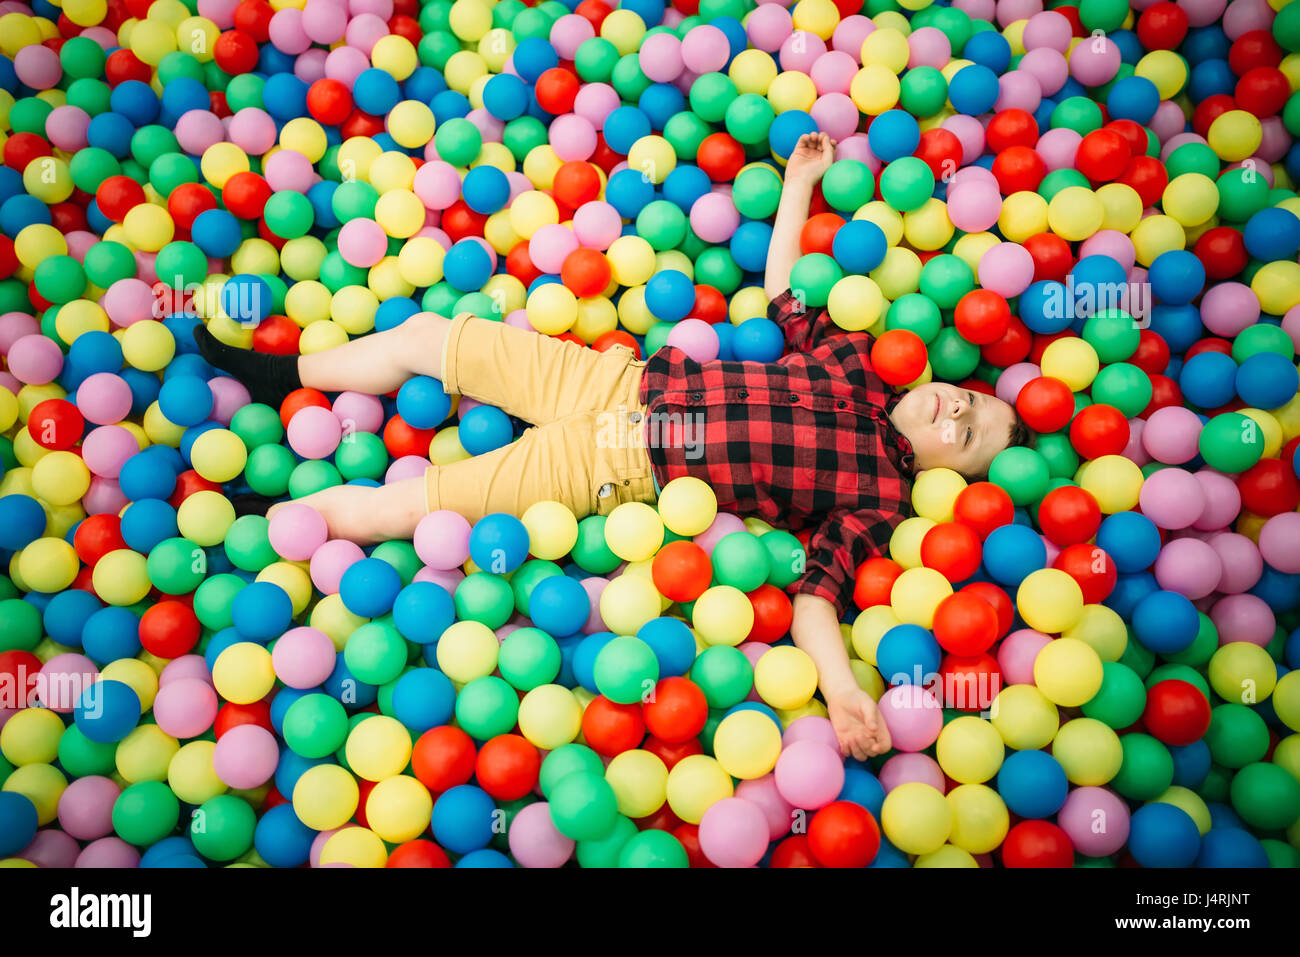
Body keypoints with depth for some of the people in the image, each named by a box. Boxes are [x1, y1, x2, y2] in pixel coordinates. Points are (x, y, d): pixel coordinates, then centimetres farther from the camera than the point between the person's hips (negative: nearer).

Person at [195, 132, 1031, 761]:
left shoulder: (879, 496, -7)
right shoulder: (854, 365, 8)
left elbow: (821, 588, -17)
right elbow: (782, 295, 17)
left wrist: (843, 689, -34)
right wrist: (800, 182, 20)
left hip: (613, 468, -6)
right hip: (616, 378, 6)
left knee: (380, 510, -9)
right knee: (424, 334, 6)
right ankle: (279, 376, 30)